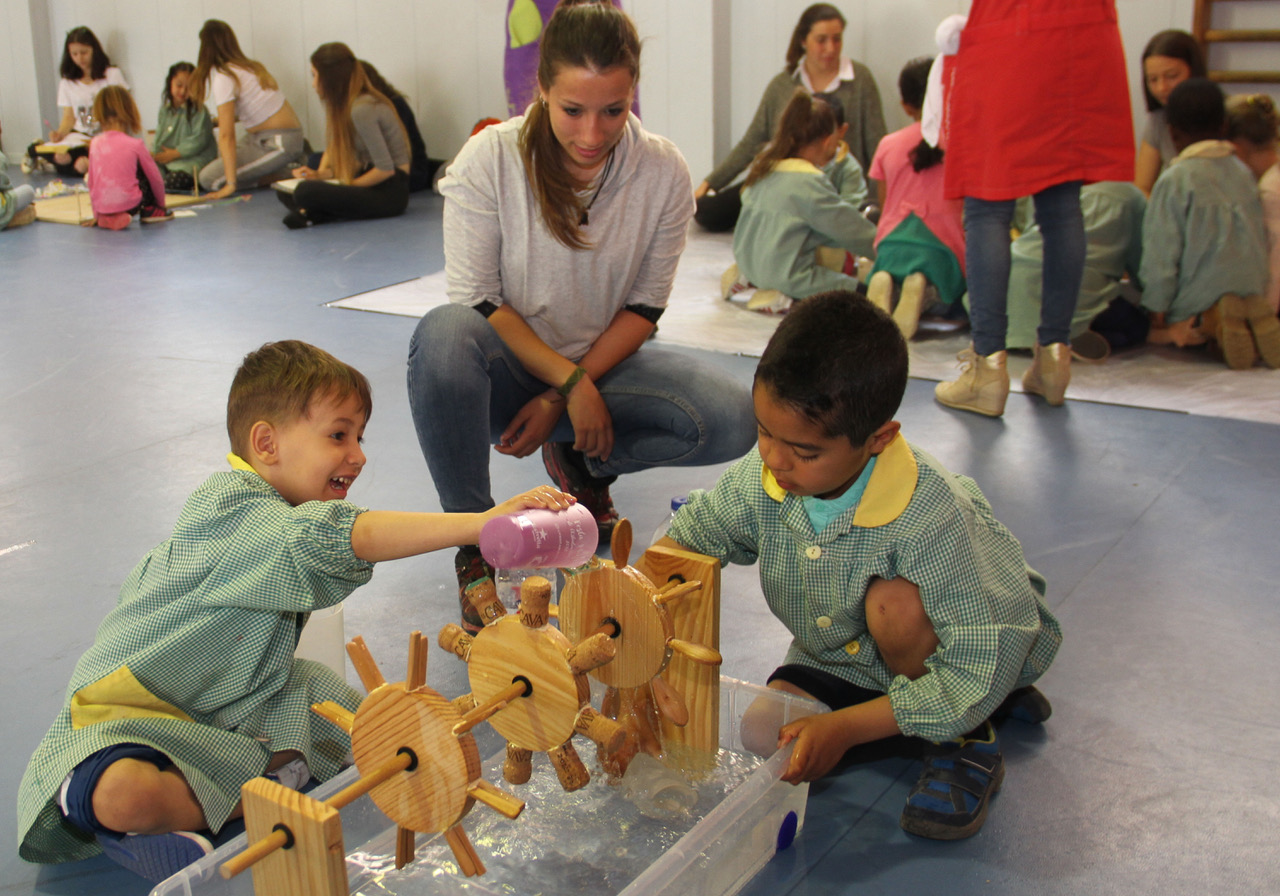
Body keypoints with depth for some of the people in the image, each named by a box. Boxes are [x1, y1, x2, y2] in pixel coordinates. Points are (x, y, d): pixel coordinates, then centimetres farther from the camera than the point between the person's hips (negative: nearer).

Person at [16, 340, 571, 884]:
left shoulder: (286, 514, 7)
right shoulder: (230, 509, -25)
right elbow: (343, 538, -42)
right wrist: (484, 522, -48)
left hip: (230, 704, 9)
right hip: (132, 712, -9)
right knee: (122, 795, -38)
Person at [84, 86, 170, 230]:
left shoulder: (94, 143, 4)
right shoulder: (135, 144, -6)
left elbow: (91, 181, 12)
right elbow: (156, 178, 4)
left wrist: (96, 214, 23)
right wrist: (161, 204, 22)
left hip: (102, 206, 3)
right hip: (128, 204, -3)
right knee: (146, 172, 17)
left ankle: (107, 218, 14)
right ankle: (149, 210, 19)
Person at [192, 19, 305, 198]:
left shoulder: (223, 77, -16)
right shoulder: (248, 66, 9)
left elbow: (226, 134, -21)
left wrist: (231, 184, -24)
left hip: (277, 144, -9)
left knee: (209, 179, -8)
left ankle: (285, 175, -6)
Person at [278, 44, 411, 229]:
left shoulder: (361, 110, -21)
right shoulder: (341, 105, 10)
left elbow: (386, 168, -22)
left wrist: (350, 185, -10)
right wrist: (320, 173, -2)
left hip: (390, 192, -10)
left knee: (305, 192, -31)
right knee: (285, 191, 3)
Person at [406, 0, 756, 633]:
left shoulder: (664, 171, -9)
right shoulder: (489, 159, -15)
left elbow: (643, 309, -4)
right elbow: (477, 302, -13)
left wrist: (562, 399, -14)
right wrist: (571, 382, -22)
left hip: (600, 366, 2)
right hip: (508, 368, -2)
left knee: (732, 419, -24)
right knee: (442, 335, -38)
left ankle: (581, 466, 7)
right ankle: (474, 542, -18)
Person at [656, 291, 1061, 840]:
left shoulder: (930, 519, -37)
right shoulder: (762, 479, -20)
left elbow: (982, 665, -35)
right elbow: (692, 533, 0)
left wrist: (842, 727, -37)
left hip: (989, 640, -7)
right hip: (848, 657, 7)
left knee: (894, 602, -37)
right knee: (766, 735, -13)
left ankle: (968, 743, -8)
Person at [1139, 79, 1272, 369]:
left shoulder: (1175, 180, -12)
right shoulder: (1244, 172, 8)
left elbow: (1160, 254, -12)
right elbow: (1261, 241, 16)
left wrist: (1157, 314, -5)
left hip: (1198, 300, -6)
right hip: (1252, 289, 6)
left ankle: (1208, 324, -19)